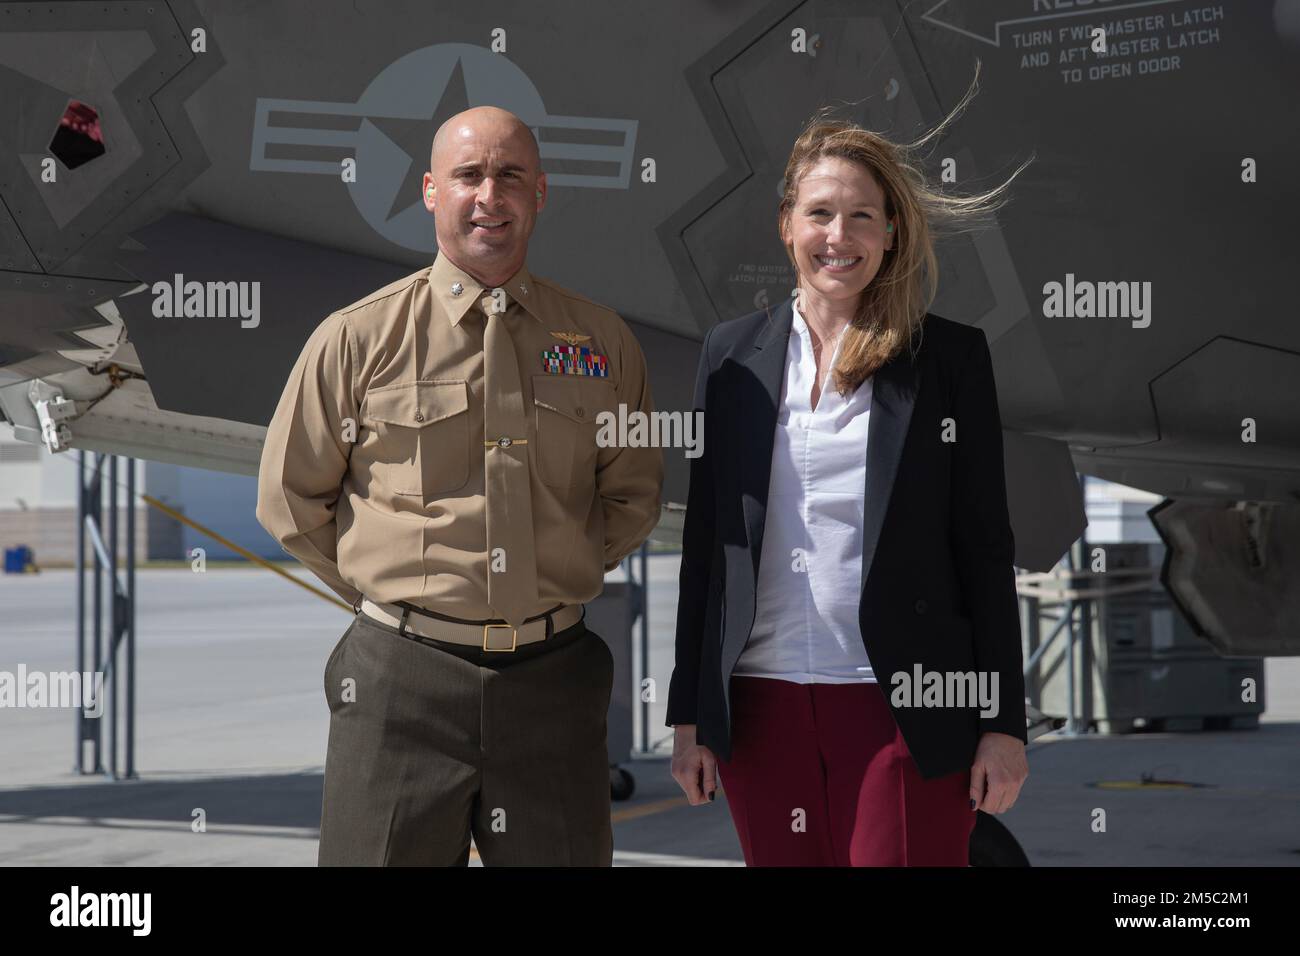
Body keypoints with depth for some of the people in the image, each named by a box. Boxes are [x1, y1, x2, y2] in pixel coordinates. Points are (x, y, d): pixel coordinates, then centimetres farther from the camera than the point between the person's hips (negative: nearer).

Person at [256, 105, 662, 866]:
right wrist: (392, 594, 5)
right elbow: (291, 501, 6)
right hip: (403, 680, -2)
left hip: (554, 679, 2)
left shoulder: (602, 341, 7)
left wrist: (563, 580, 9)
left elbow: (634, 495, 18)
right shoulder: (357, 339, 0)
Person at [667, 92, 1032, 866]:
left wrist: (1004, 722, -3)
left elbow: (986, 548, 2)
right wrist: (691, 714, 8)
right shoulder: (733, 356, 10)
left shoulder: (950, 358, 2)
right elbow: (704, 537, 11)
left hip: (904, 706, -3)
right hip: (764, 706, 3)